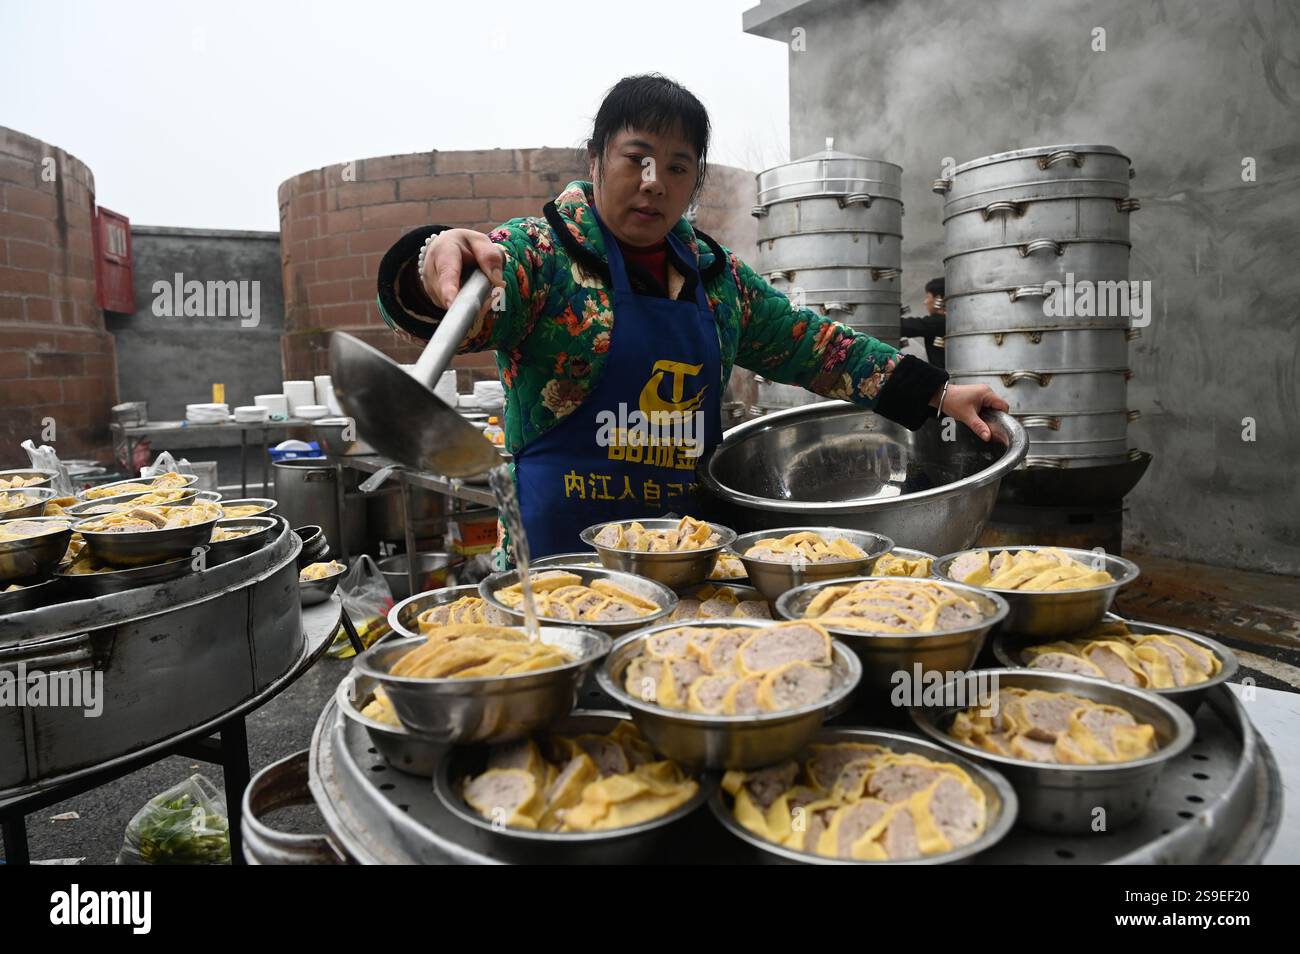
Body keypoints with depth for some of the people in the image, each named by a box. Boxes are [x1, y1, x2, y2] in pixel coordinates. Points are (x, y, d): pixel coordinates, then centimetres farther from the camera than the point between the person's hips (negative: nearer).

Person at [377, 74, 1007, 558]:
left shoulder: (716, 274, 11)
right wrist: (439, 261, -46)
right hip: (559, 554, -4)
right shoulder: (541, 251, -4)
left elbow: (812, 347, 15)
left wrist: (937, 395, 9)